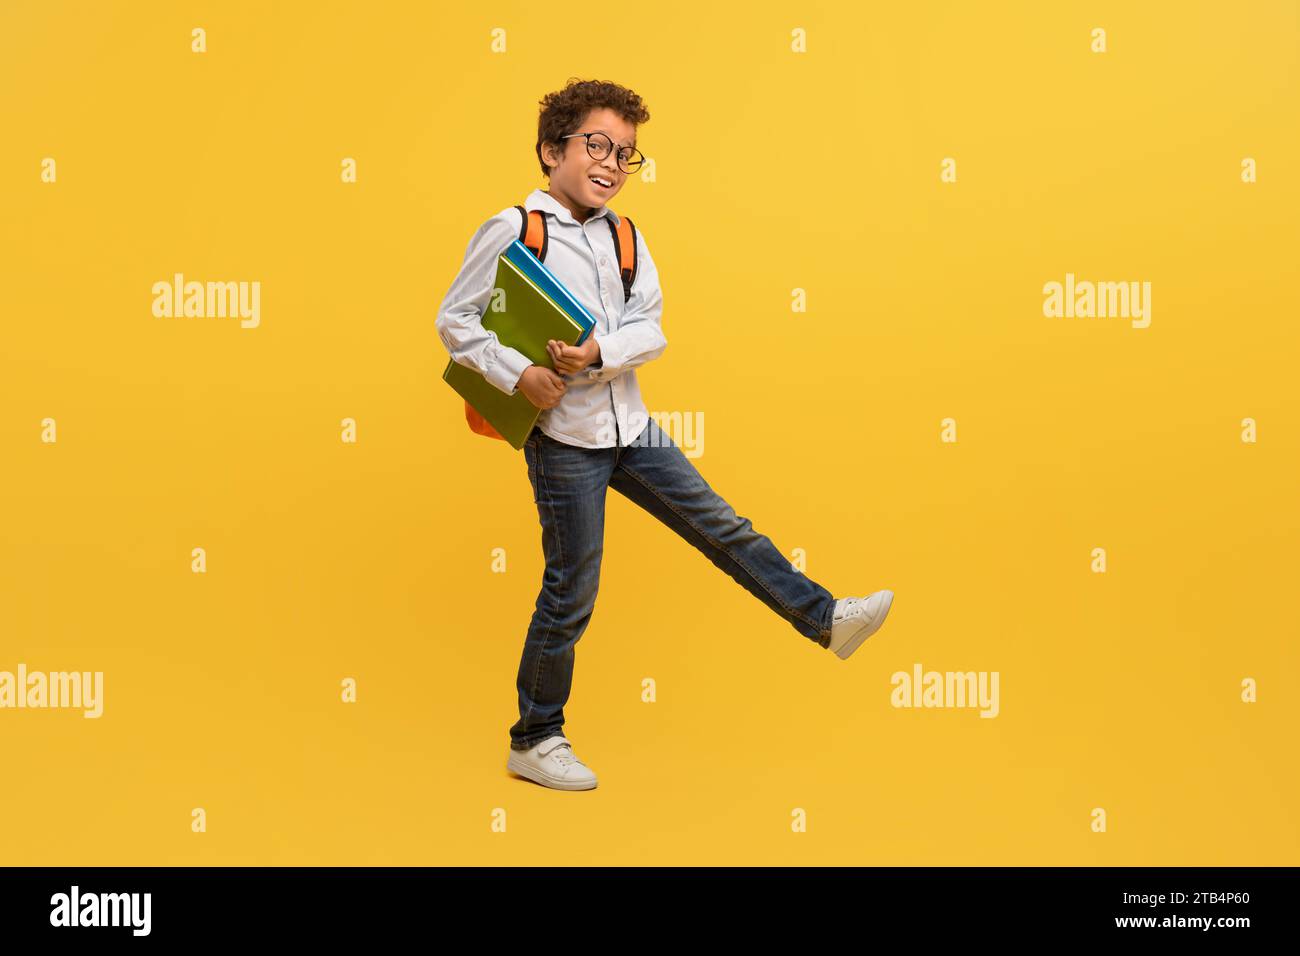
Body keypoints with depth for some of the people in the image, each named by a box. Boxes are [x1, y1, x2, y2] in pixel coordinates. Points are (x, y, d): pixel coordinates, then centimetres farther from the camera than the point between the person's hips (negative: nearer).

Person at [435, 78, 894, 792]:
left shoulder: (625, 235, 7)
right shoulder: (511, 230, -9)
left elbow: (650, 329, -2)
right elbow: (454, 320, -8)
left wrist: (599, 352, -21)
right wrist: (519, 374, -20)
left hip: (631, 428, 5)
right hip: (564, 440, -5)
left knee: (725, 529, 10)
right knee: (571, 596, 3)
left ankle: (827, 620, 22)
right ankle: (534, 741, 18)